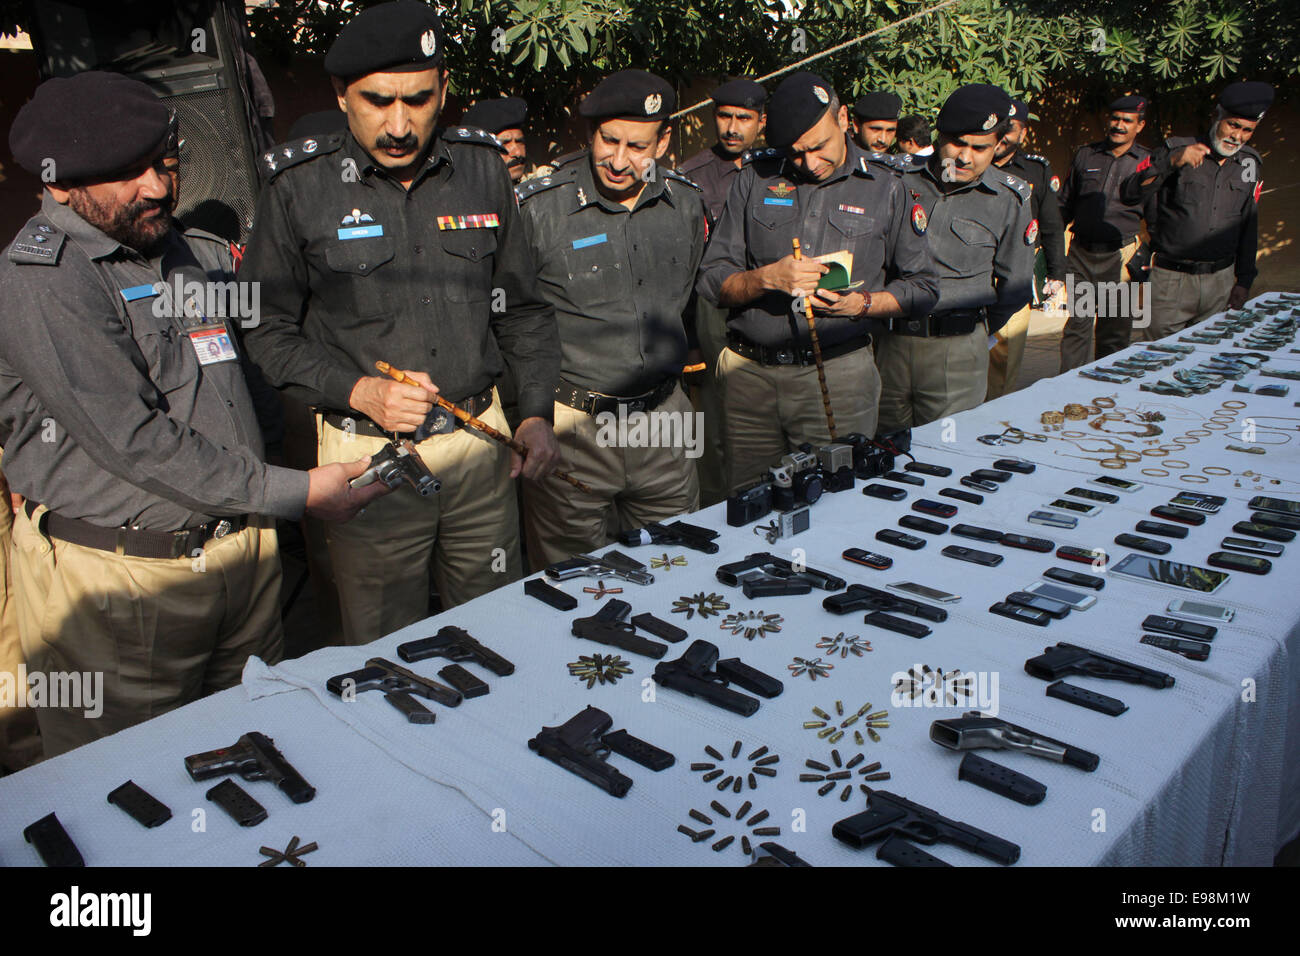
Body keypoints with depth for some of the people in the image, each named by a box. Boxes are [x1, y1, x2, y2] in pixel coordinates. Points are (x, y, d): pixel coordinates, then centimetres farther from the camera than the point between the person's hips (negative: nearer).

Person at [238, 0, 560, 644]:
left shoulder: (481, 169, 4)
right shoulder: (299, 188, -5)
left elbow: (523, 309, 11)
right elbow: (265, 330, -2)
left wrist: (536, 414, 1)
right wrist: (358, 392, -16)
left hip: (479, 442, 3)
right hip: (369, 455, -2)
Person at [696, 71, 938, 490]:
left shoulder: (885, 189, 9)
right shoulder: (755, 180, 10)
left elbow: (921, 287, 11)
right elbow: (712, 279, 7)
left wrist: (863, 303, -6)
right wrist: (767, 278, -12)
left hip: (838, 375, -1)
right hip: (751, 373, 1)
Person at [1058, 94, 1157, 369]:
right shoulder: (1085, 156, 9)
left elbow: (1157, 221, 9)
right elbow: (1064, 206, 16)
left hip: (1120, 257, -1)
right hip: (1080, 254, 1)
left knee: (1114, 331, 5)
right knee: (1077, 324, -1)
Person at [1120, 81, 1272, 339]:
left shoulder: (1250, 164, 10)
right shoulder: (1177, 149, -3)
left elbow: (1249, 226, 18)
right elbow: (1129, 194, -15)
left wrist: (1244, 280, 16)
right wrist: (1171, 162, -27)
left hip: (1221, 280, 4)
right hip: (1171, 279, -4)